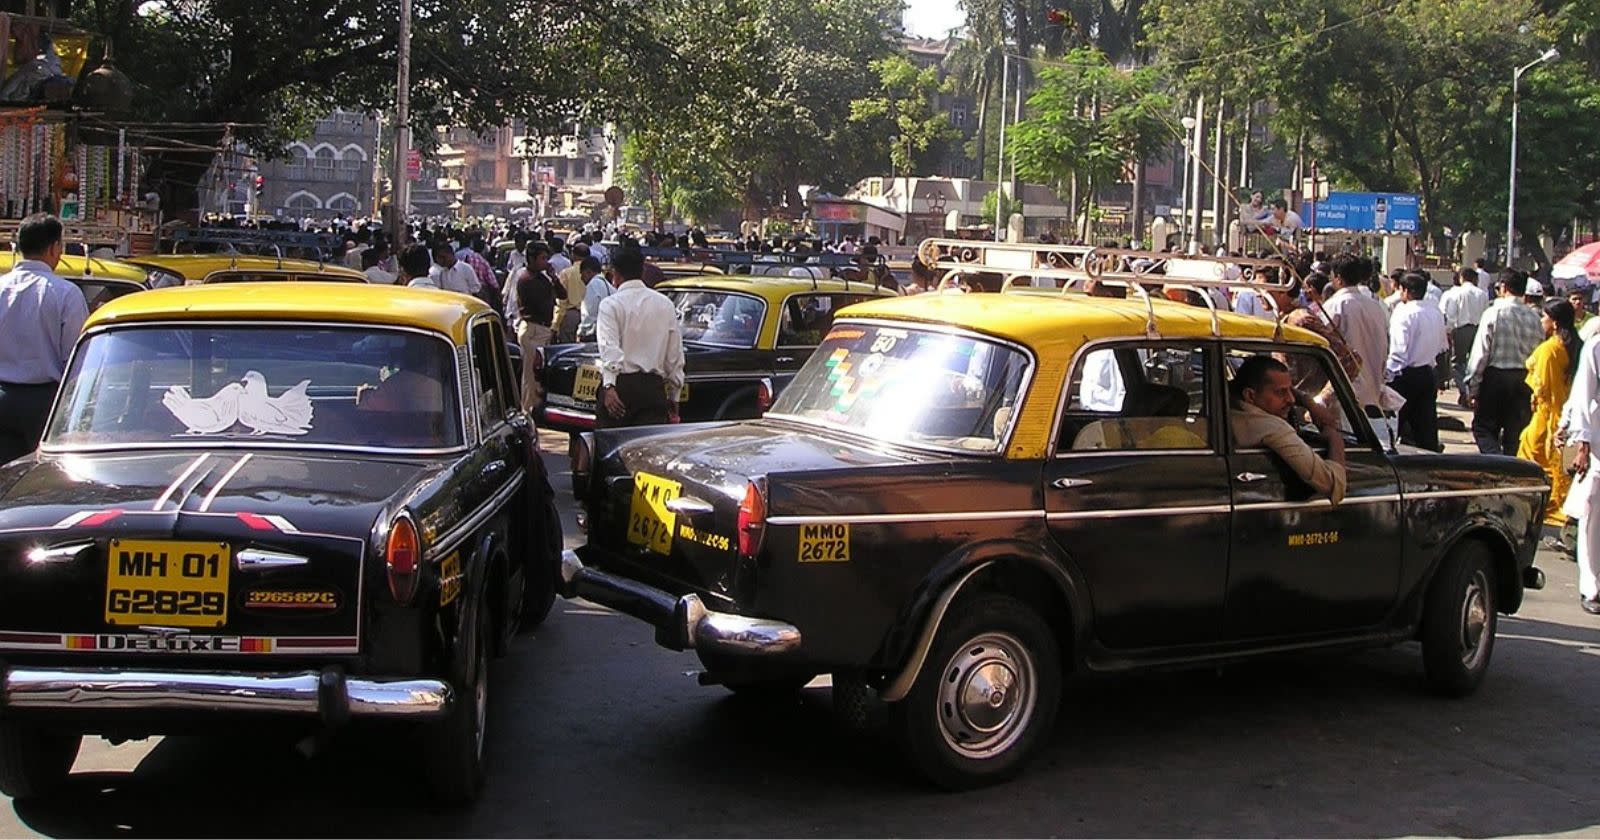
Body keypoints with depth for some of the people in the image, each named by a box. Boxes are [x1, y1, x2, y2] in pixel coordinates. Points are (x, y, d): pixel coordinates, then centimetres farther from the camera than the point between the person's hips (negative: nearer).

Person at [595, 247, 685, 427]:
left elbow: (609, 347, -15)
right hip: (654, 388, 3)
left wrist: (609, 386, -25)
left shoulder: (611, 304, -2)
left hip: (620, 384, -3)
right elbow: (675, 355, 14)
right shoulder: (665, 304, 12)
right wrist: (674, 396, 20)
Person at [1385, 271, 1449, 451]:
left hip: (1406, 375, -7)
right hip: (1428, 374, 7)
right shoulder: (1436, 312, 7)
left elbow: (1399, 350, -20)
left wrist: (1389, 374, -14)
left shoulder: (1404, 313, -15)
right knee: (1426, 424, 11)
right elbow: (1443, 345, 17)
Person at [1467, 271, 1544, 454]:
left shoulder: (1494, 313, -10)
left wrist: (1473, 386, -5)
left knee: (1483, 427, 5)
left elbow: (1481, 352, -10)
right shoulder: (1533, 317, 1)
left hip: (1495, 377, -4)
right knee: (1515, 433, 11)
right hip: (1524, 379, 4)